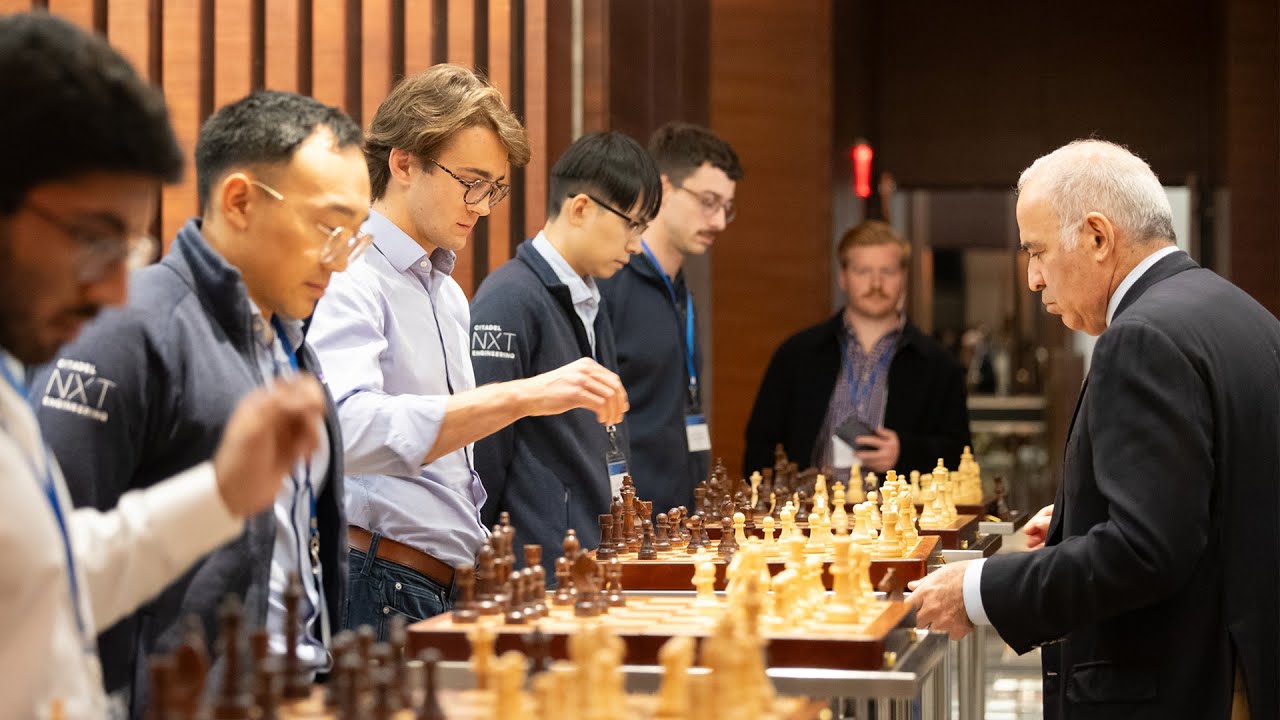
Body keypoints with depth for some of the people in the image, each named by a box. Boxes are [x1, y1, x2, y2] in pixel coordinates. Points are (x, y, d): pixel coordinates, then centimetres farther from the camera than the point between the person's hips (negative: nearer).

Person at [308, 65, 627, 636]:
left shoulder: (448, 294, 20)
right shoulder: (348, 281, -10)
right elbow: (347, 429, -30)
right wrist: (522, 396, -32)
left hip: (444, 592, 8)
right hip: (375, 590, -8)